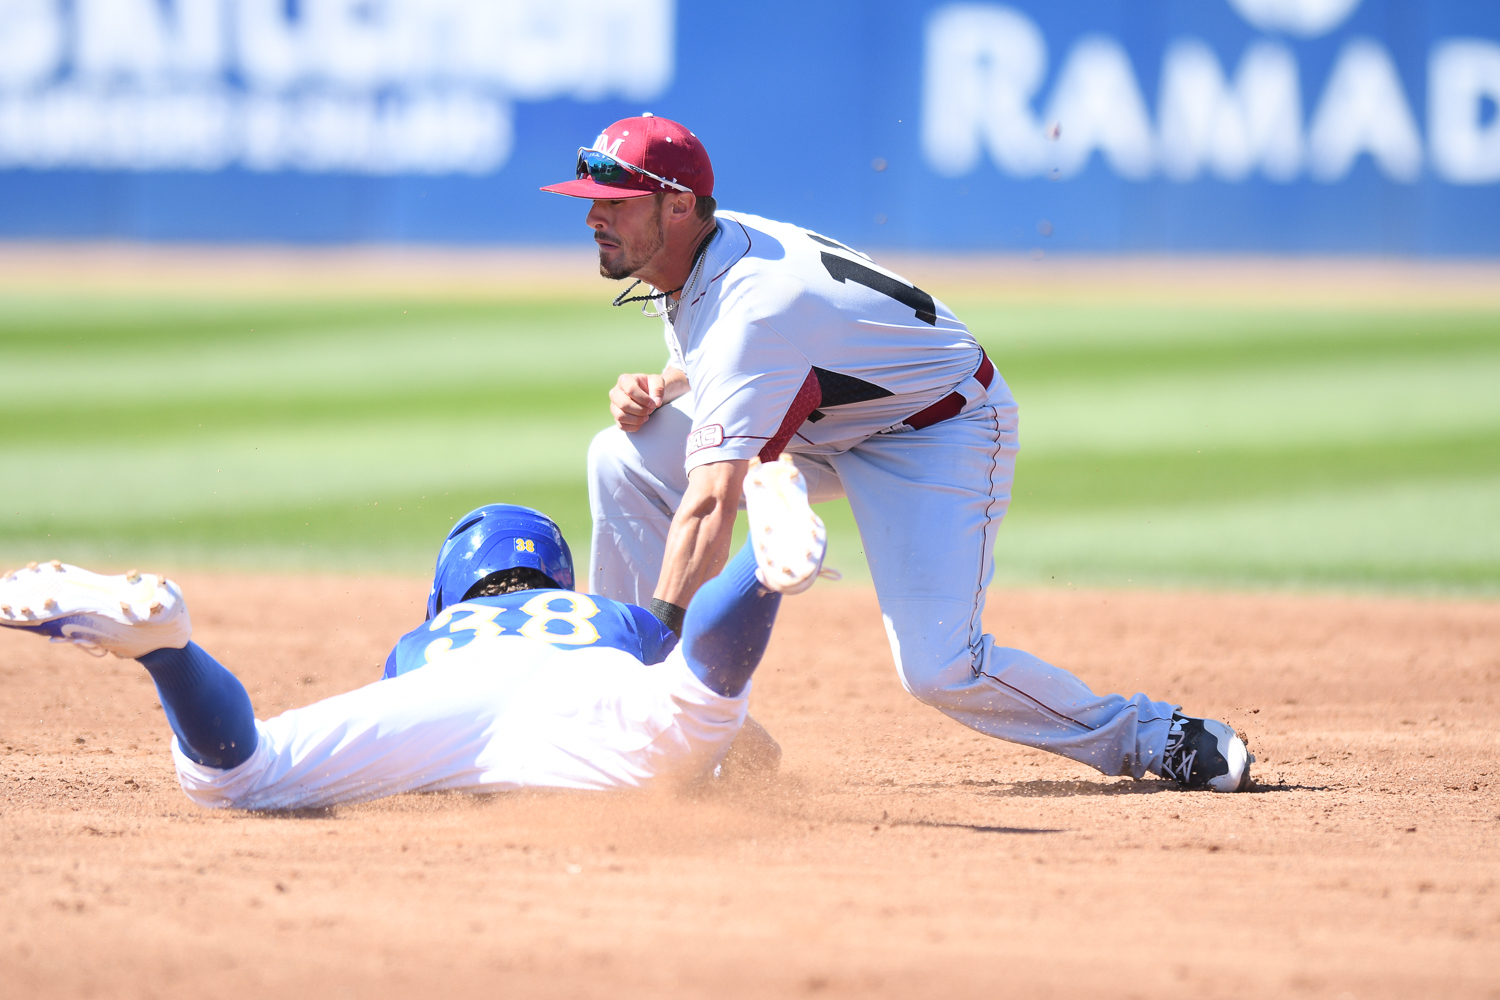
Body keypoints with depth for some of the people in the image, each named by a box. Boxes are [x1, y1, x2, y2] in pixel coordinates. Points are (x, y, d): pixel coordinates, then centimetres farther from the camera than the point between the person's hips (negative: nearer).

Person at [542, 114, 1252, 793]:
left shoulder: (748, 304, -36)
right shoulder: (690, 256, -7)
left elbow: (710, 507, -44)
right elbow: (711, 369, 15)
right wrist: (656, 390, -9)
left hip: (943, 428, -9)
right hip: (822, 426, 9)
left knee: (936, 667, -25)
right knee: (626, 460, -9)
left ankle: (1147, 736, -6)